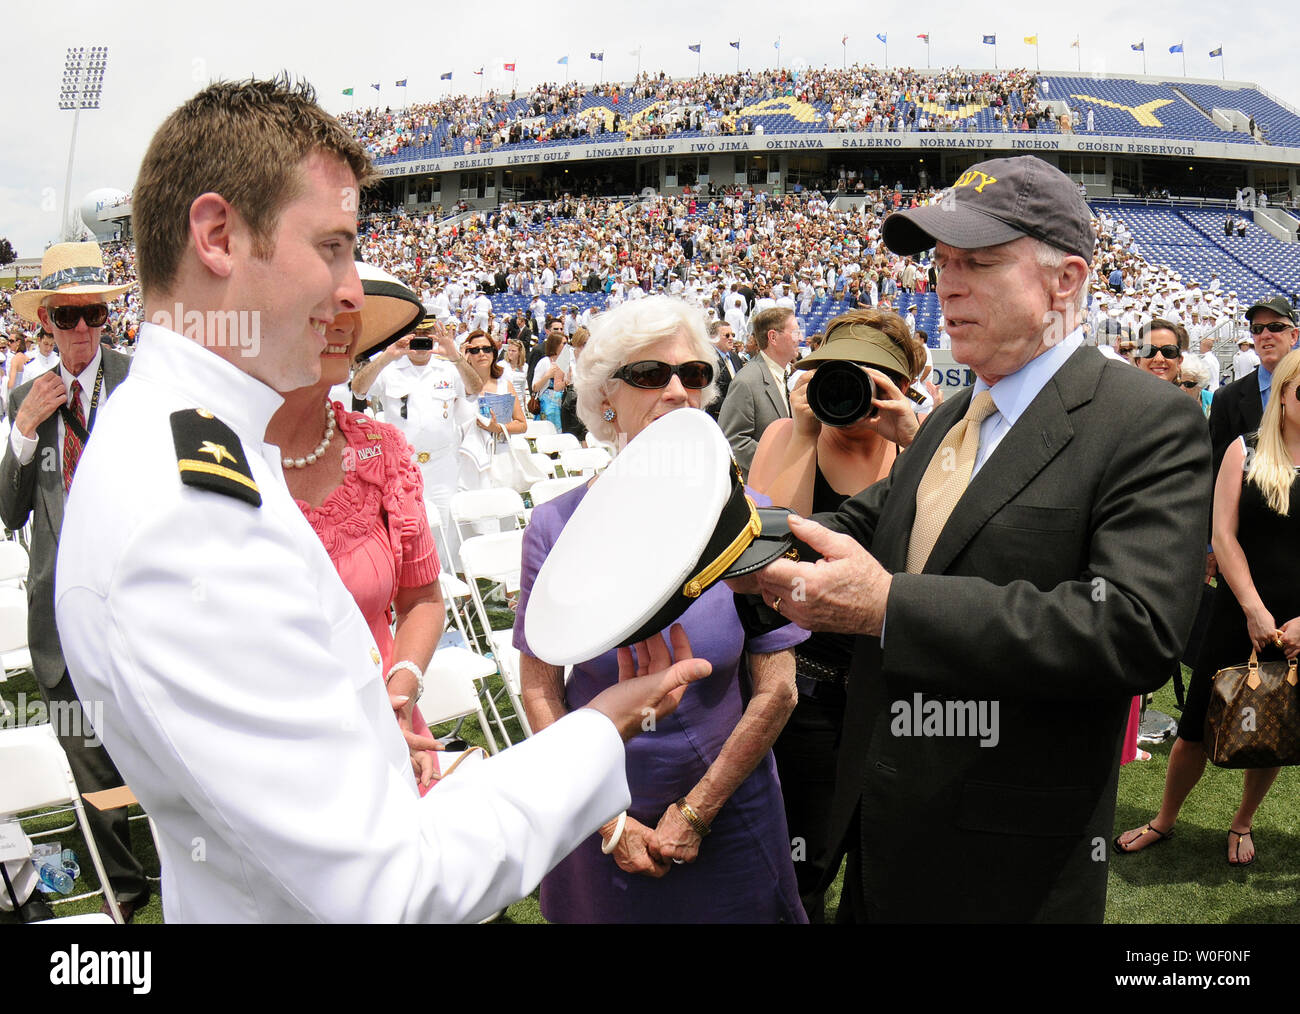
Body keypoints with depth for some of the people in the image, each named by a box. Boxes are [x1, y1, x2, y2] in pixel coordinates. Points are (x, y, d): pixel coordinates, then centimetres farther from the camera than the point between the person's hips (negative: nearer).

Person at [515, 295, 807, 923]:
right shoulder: (555, 528, -10)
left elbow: (776, 689, -9)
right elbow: (540, 688, -5)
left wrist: (695, 812, -8)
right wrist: (610, 820, -8)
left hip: (726, 809, 0)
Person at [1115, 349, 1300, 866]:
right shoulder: (1245, 452, 0)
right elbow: (1224, 535, -5)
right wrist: (1255, 610, -13)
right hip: (1239, 614, -1)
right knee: (1198, 725, 5)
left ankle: (1242, 823, 34)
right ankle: (1164, 819, 24)